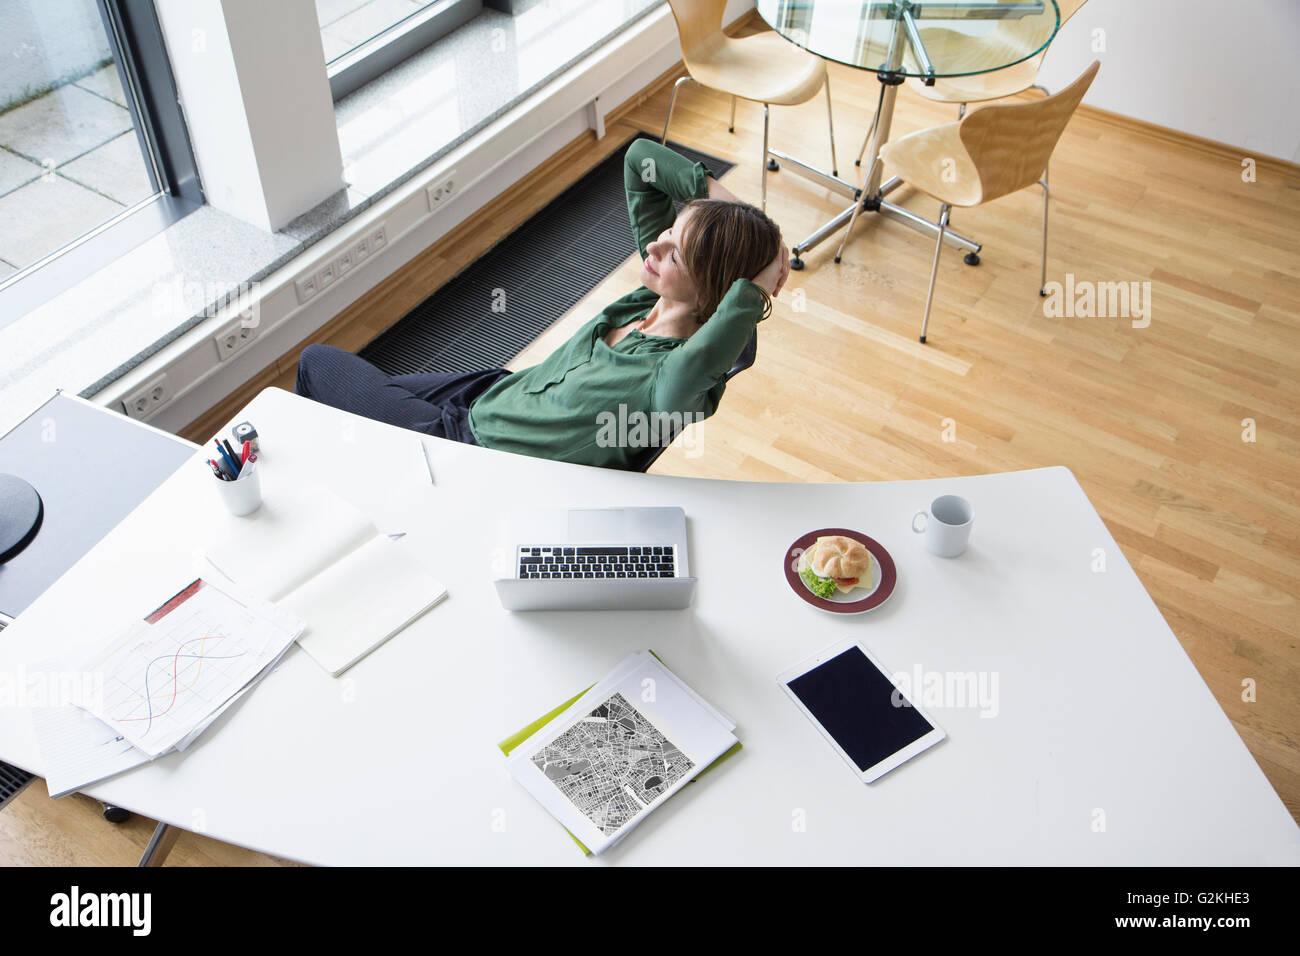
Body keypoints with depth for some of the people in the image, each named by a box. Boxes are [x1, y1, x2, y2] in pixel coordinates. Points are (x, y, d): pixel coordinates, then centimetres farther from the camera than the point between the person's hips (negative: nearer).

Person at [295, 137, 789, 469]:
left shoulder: (670, 381, -37)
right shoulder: (656, 296, -15)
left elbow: (697, 362, -63)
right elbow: (640, 157, -10)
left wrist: (759, 284, -47)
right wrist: (721, 195, -22)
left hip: (480, 452, -7)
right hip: (495, 388, 7)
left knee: (318, 363, 11)